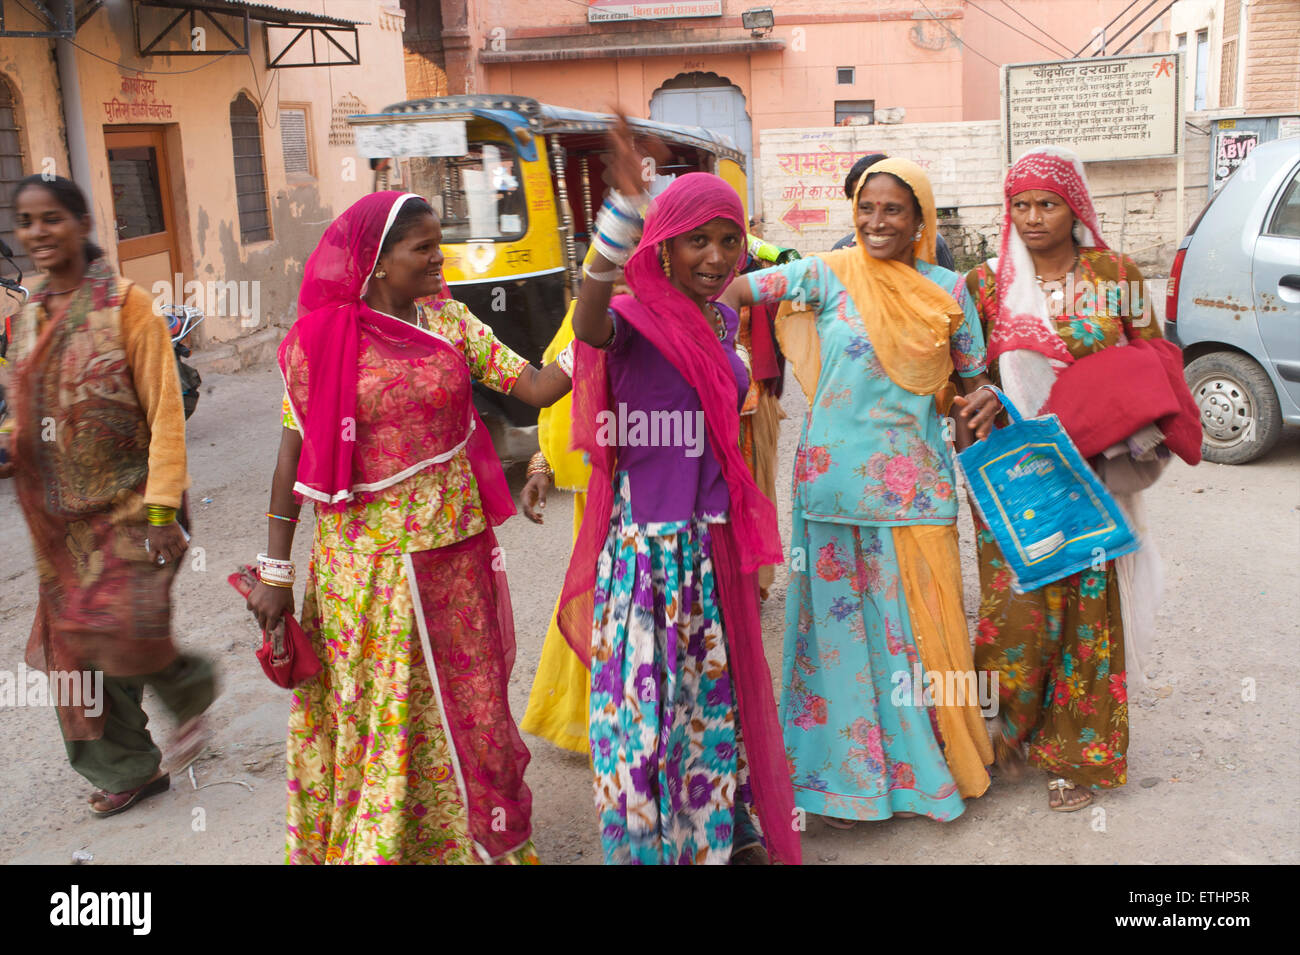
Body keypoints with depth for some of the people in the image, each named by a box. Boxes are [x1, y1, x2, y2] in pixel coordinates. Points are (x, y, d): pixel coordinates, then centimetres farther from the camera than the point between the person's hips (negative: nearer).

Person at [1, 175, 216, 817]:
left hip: (128, 506, -6)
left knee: (121, 631, -14)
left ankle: (191, 692, 19)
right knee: (75, 643, 8)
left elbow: (163, 409, -12)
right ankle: (128, 769, 24)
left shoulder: (125, 304, -9)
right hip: (61, 517, 7)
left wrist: (162, 502, -17)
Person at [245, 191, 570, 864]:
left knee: (467, 708, 13)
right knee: (375, 723, 10)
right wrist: (274, 572, -2)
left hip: (455, 555, 2)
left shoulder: (449, 322, 1)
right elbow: (294, 455, -2)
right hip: (366, 566, -2)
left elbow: (535, 388, -6)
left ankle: (476, 841, 34)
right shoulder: (321, 340, -6)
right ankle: (371, 845, 32)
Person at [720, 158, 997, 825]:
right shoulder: (829, 275, -2)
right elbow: (735, 290, -5)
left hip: (914, 487, 1)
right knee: (841, 620, 7)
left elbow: (972, 379, 12)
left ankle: (936, 759, 29)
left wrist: (985, 408, -8)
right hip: (835, 483, -1)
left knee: (921, 622, 7)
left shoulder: (947, 291, 4)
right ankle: (849, 774, 24)